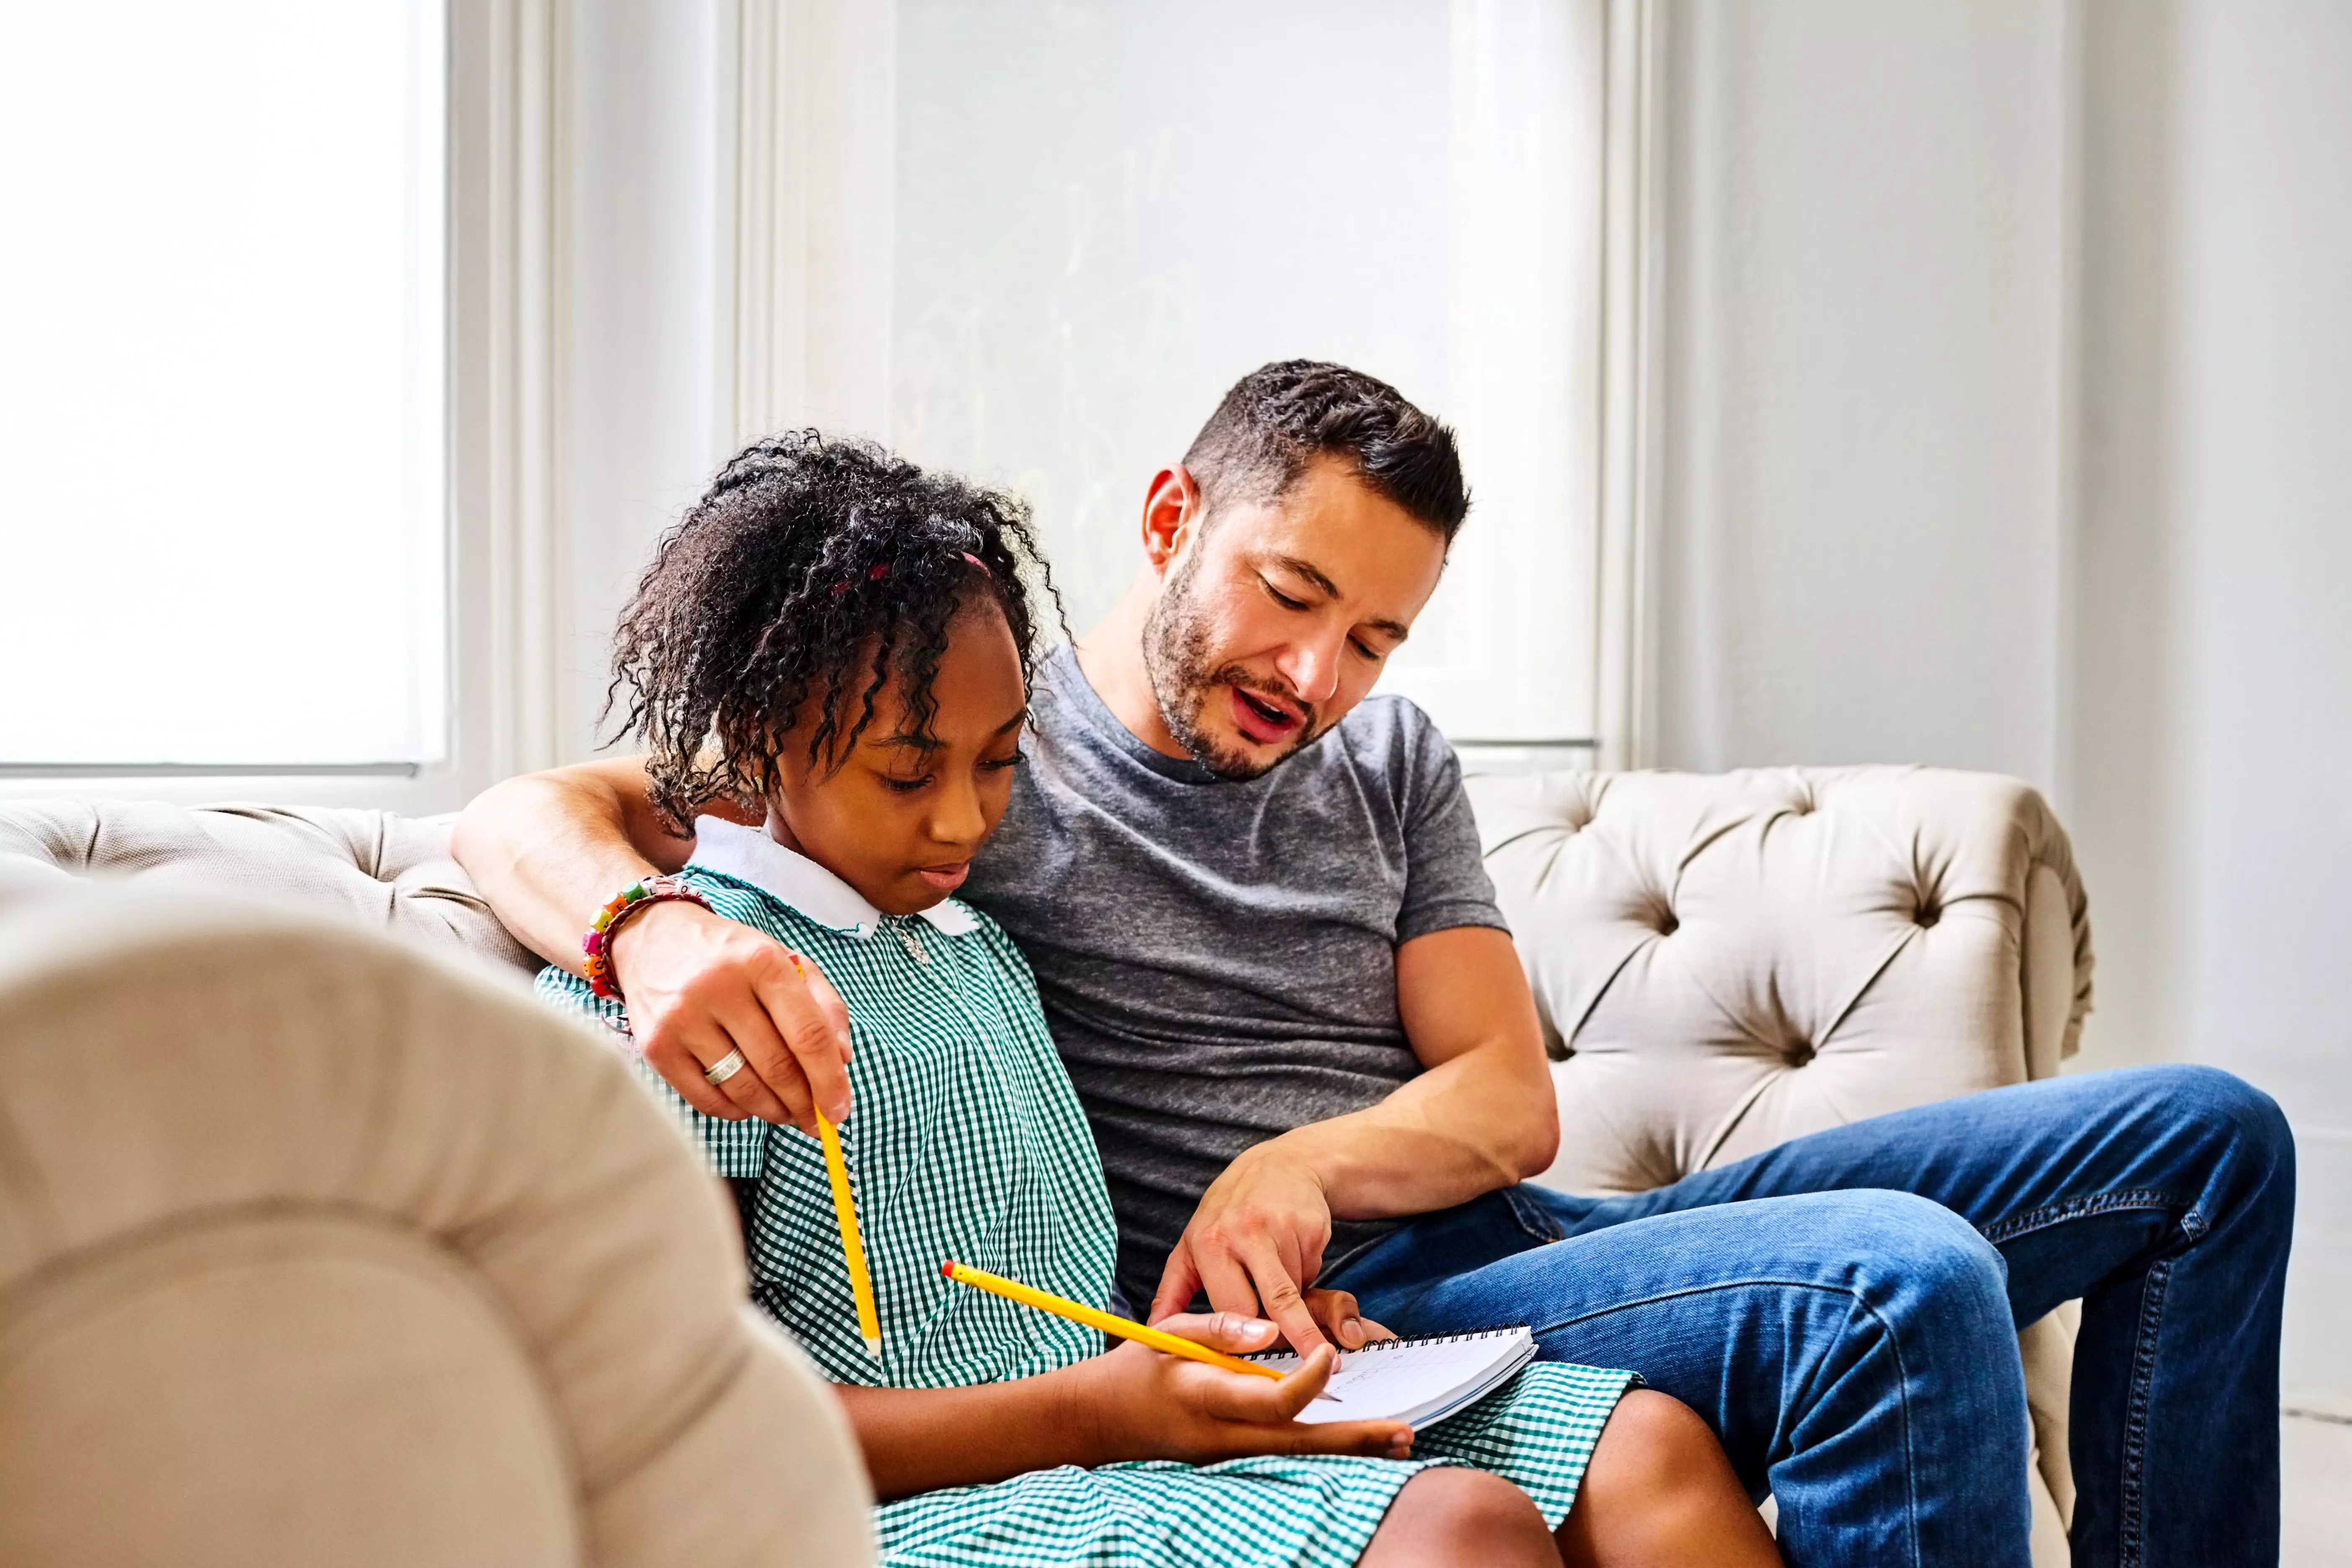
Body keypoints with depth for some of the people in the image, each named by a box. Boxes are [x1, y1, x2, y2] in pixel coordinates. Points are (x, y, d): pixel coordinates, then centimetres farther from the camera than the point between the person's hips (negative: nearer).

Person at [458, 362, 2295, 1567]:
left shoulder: (1391, 761, 17)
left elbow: (1511, 1100, 9)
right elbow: (525, 819, -8)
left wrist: (1306, 1162, -14)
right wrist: (659, 929, -34)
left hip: (1510, 1244, 8)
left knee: (2203, 1136, 5)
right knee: (1903, 1280, -34)